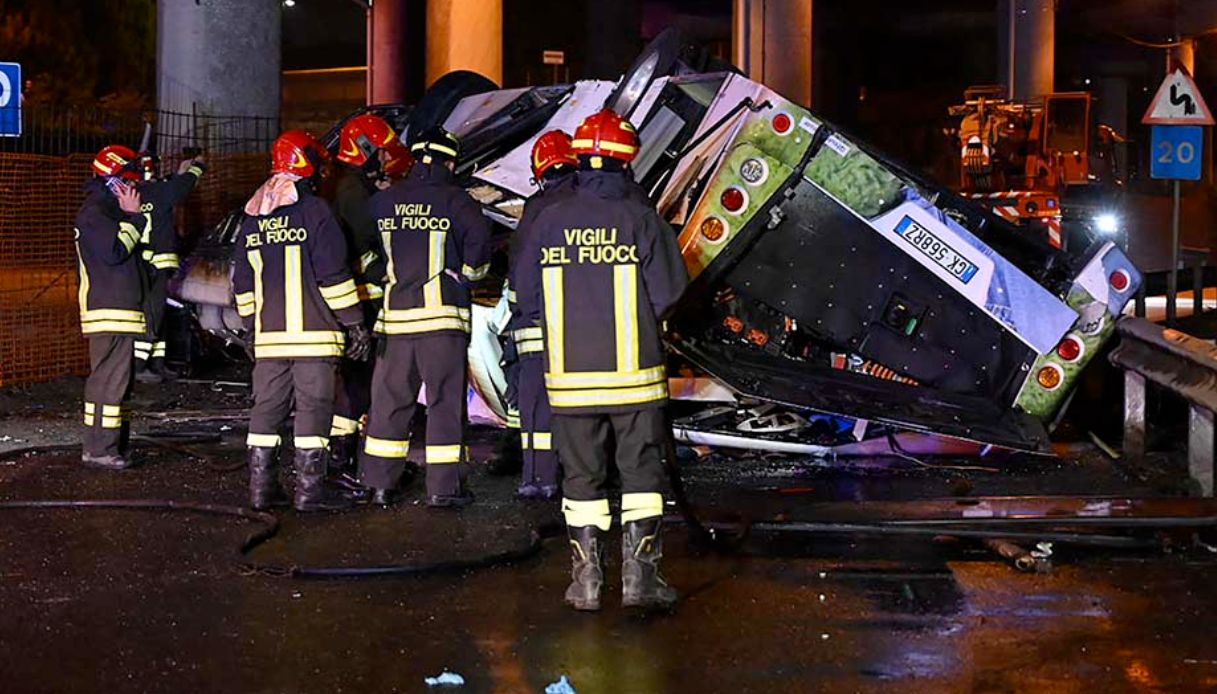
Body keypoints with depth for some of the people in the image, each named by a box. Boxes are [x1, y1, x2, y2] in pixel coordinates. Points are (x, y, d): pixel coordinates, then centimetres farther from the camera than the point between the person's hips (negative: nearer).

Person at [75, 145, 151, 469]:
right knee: (109, 378, -11)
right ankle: (99, 448, -10)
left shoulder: (109, 211, 23)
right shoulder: (93, 213, -10)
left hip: (120, 311, 11)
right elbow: (115, 251, -20)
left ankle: (112, 445, 18)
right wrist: (131, 217, -12)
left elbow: (126, 256, 27)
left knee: (116, 378, 13)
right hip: (108, 312, -11)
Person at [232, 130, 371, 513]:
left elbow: (243, 284, 17)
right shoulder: (314, 211, -8)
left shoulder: (252, 217, 13)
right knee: (313, 406, -3)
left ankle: (261, 485, 12)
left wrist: (254, 325, 25)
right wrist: (354, 323, -6)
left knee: (267, 406, 10)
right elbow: (333, 275, -11)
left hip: (269, 334, 6)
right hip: (314, 331, -6)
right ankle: (310, 488, -3)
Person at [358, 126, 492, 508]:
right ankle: (444, 487, 4)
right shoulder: (455, 200, -5)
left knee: (390, 399, 12)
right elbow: (479, 240, -17)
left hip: (394, 315, 4)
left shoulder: (382, 201, 8)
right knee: (445, 401, 3)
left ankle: (380, 483, 16)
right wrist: (467, 274, -1)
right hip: (442, 315, -4)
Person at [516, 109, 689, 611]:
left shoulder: (548, 220, -1)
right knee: (641, 472, 8)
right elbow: (667, 292, -7)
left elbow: (528, 298, 3)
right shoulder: (641, 218, -6)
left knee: (581, 476, 10)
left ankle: (586, 580, 14)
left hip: (570, 375, 2)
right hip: (634, 372, -2)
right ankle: (639, 575, 7)